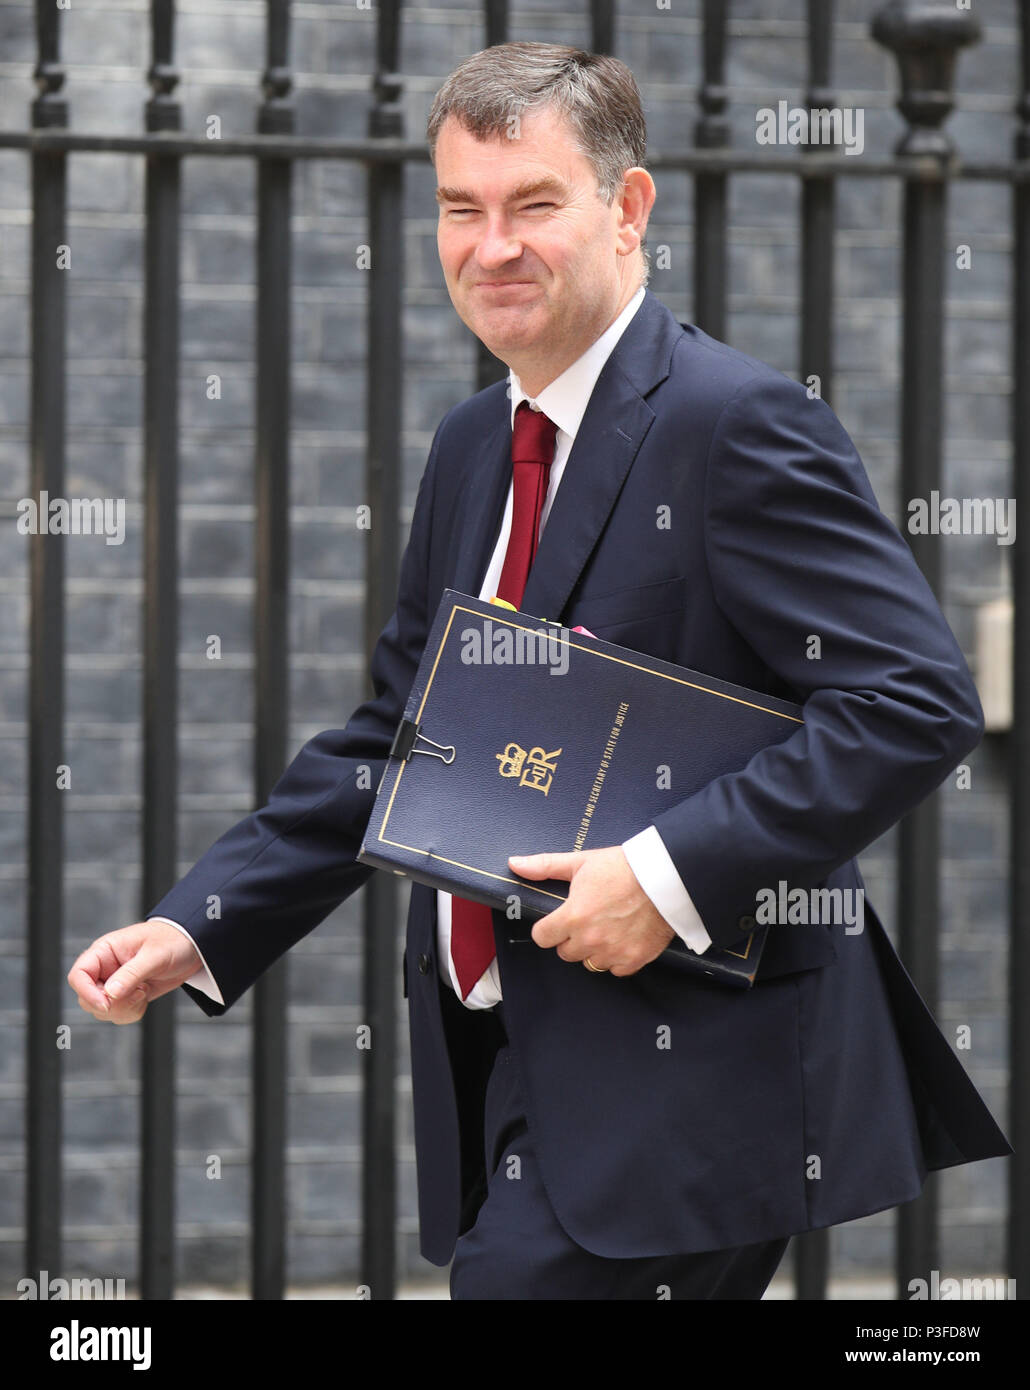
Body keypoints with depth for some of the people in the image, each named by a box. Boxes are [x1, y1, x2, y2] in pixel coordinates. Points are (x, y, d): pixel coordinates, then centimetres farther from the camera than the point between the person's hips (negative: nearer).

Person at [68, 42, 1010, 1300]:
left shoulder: (736, 427, -11)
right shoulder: (472, 450, 16)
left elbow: (917, 703, -17)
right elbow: (391, 742, 21)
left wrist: (674, 874, -23)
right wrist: (200, 926, 10)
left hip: (681, 1087, -8)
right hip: (508, 1076, 8)